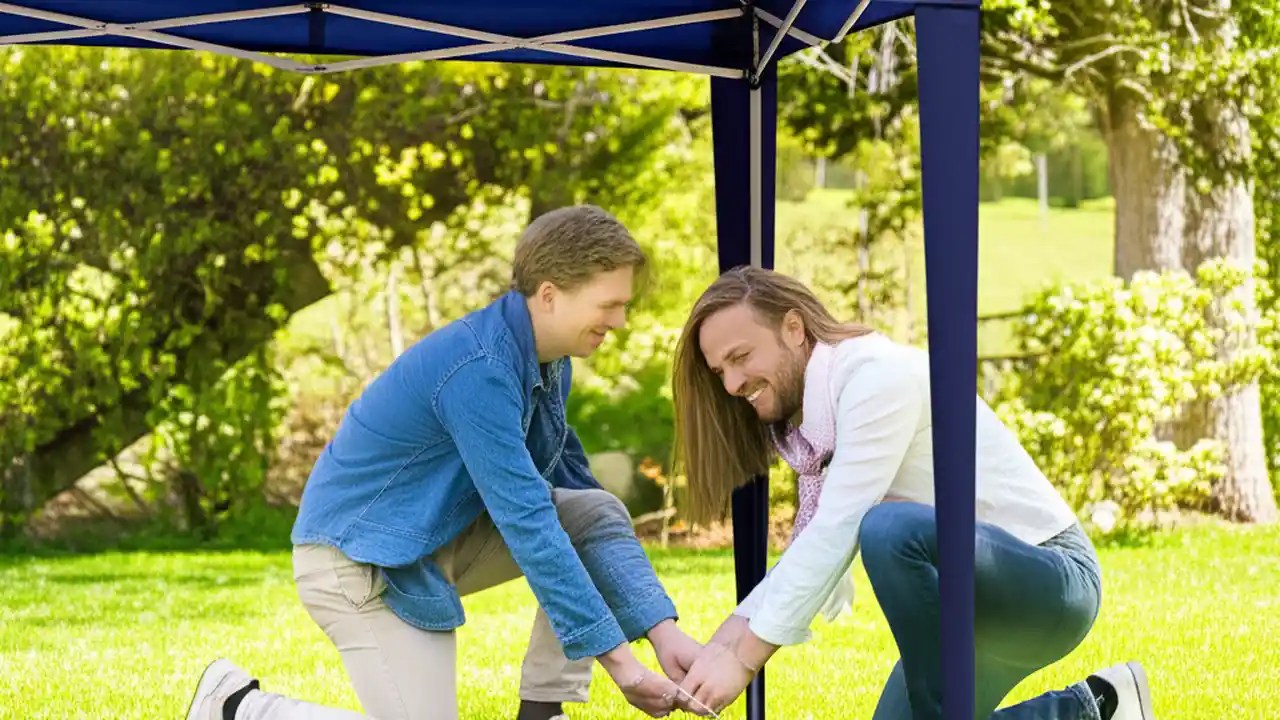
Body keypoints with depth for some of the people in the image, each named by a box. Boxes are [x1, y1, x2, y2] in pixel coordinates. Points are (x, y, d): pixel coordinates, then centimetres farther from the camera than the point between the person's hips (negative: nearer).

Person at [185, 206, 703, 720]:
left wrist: (661, 630, -9)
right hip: (357, 556, -9)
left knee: (597, 513, -7)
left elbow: (569, 484, 1)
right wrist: (618, 659, -30)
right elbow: (527, 523, -31)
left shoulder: (548, 359, 0)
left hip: (441, 539, 9)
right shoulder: (479, 370, -29)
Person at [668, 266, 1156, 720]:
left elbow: (835, 536, -26)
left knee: (890, 529, -36)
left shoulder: (877, 374, -21)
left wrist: (745, 660, -25)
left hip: (1056, 579, -10)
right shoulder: (815, 419, 8)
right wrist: (721, 645, -10)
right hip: (988, 598, 10)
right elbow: (809, 552, 5)